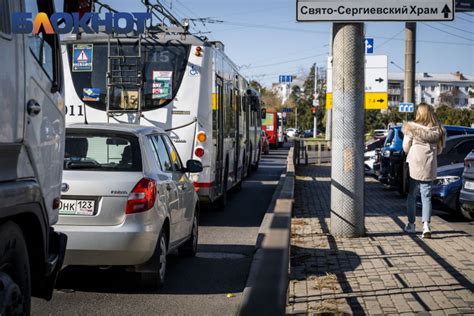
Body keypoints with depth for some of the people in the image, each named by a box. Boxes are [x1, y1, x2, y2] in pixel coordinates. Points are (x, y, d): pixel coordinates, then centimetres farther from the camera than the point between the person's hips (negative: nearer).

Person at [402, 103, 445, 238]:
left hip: (414, 166, -2)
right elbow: (439, 150, 6)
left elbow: (405, 148, -4)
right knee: (426, 197, 6)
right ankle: (426, 225, -7)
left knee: (412, 195, 13)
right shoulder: (438, 131, -2)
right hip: (429, 168, 2)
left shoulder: (411, 129, -10)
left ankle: (411, 224, 21)